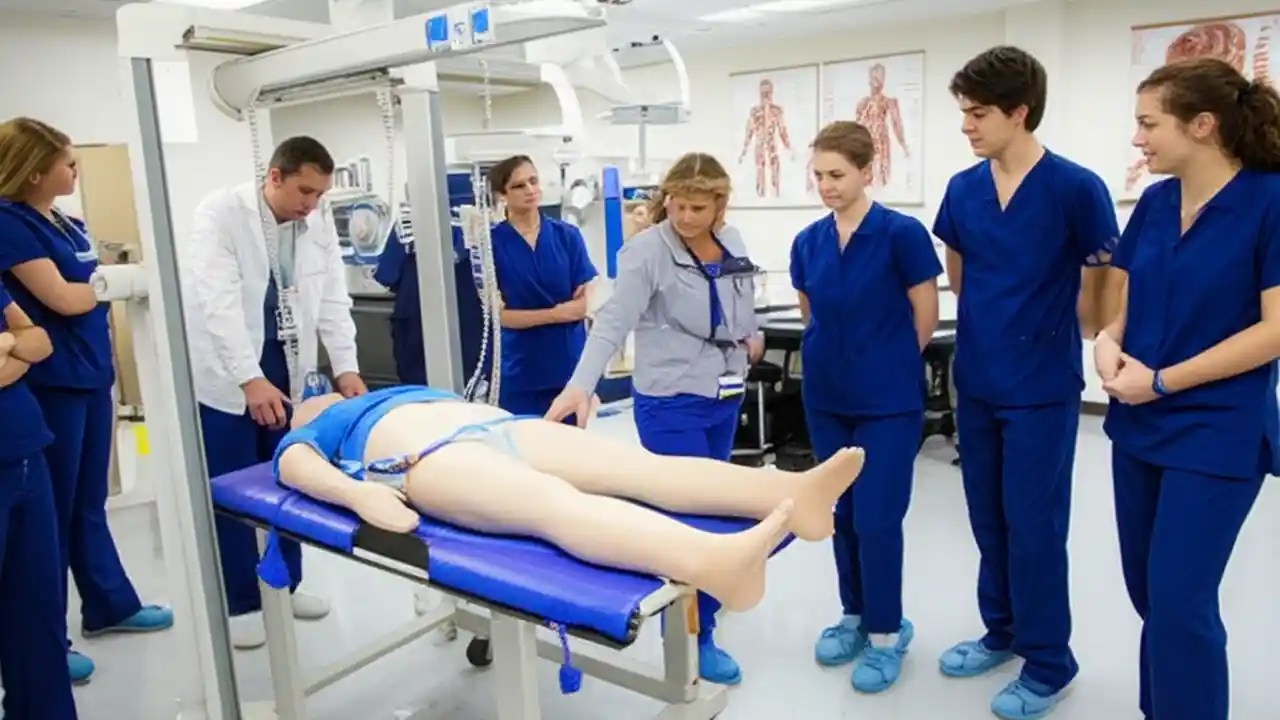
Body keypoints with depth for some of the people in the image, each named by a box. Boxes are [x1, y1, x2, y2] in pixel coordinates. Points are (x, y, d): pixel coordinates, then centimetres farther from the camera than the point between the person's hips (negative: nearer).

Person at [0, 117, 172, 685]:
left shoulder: (68, 224, 13)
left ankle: (109, 605, 31)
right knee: (52, 511, 3)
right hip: (48, 383, -8)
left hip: (89, 374, 8)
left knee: (89, 503, 18)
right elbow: (63, 298, -16)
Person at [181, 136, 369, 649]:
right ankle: (240, 602, 16)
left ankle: (285, 584, 26)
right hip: (226, 372, -4)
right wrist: (250, 378, -31)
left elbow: (333, 299, 0)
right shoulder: (221, 212, -15)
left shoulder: (319, 222, -1)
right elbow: (220, 301, -24)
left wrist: (345, 367, -9)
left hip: (287, 367, 5)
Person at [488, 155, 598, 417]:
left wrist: (527, 316, -13)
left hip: (570, 365, 2)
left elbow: (586, 302, -2)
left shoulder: (567, 235, 1)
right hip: (520, 372, -2)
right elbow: (498, 313, -7)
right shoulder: (491, 243, -4)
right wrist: (556, 313, -11)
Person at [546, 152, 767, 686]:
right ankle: (694, 637, 12)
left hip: (725, 397, 7)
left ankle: (691, 604, 36)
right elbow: (613, 321, -26)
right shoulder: (646, 251, -15)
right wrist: (582, 385, -39)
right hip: (671, 402, -7)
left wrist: (752, 335, 6)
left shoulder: (733, 243, 4)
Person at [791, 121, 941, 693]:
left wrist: (884, 365, 3)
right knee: (843, 514, 14)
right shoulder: (807, 242, 2)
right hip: (826, 398, 5)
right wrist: (837, 354, 11)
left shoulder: (902, 233, -12)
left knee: (876, 518, -1)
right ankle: (855, 616, 31)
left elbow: (925, 318, -6)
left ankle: (887, 632, 17)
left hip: (887, 401, -5)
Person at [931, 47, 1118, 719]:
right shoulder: (962, 189, 2)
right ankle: (1001, 631, 33)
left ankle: (1049, 664, 20)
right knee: (990, 520, 15)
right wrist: (997, 318, 10)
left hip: (1042, 387, -5)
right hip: (976, 380, 5)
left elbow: (1097, 291, -5)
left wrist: (1045, 323, 3)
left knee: (1034, 524, 2)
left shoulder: (1077, 189, -13)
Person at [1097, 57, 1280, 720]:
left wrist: (1161, 380, -17)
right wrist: (1108, 343, -9)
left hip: (1217, 435, -6)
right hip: (1138, 426, 7)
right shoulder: (1155, 203, 6)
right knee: (1148, 590, 16)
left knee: (1178, 599, -2)